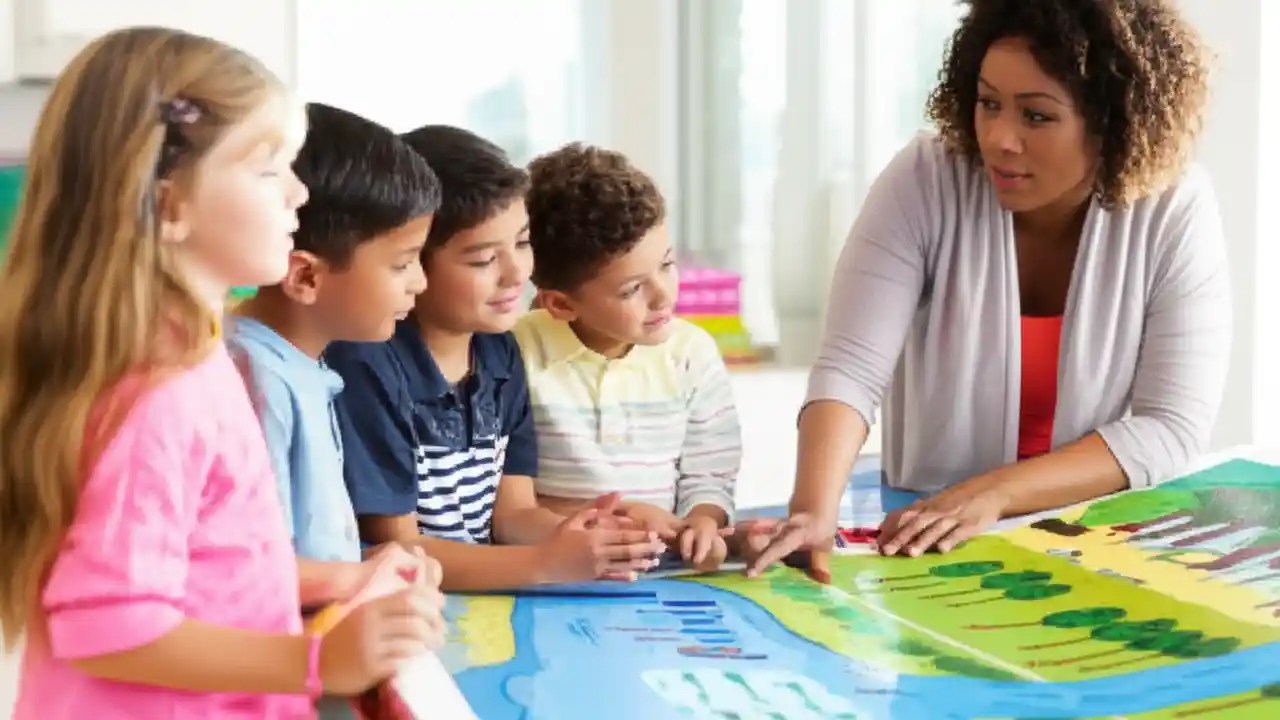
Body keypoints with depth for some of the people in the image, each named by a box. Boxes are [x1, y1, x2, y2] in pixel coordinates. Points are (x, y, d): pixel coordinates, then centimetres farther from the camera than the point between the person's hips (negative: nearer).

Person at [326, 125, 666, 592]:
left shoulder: (500, 353, 5)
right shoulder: (367, 366, -16)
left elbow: (511, 514, 5)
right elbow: (395, 553, -14)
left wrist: (568, 537, -15)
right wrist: (546, 565, -20)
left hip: (483, 598, 7)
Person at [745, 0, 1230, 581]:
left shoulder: (1176, 211, -11)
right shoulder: (924, 182, -13)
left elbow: (1173, 427, -14)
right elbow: (850, 370, -18)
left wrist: (994, 494, -25)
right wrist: (814, 512, -37)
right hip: (929, 551, 0)